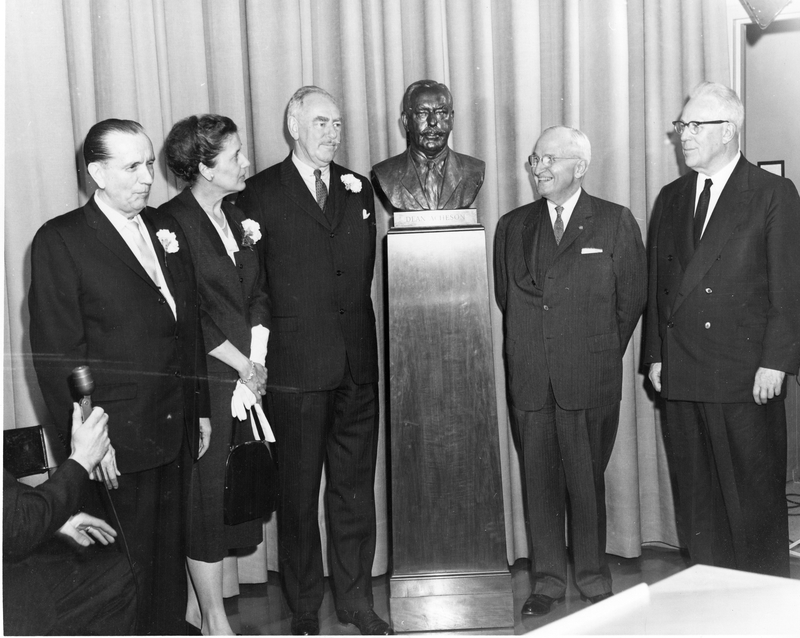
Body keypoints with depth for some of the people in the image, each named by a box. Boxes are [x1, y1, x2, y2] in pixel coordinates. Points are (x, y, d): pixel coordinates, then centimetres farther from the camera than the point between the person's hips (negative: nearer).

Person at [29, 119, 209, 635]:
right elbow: (58, 353, -11)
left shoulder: (168, 230, 10)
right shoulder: (60, 241, -8)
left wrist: (200, 408, 13)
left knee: (171, 552, 16)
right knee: (128, 566, 6)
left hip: (176, 433, 6)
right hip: (118, 443, -5)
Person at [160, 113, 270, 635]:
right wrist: (243, 364, -9)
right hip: (201, 381, -6)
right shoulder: (170, 224, -11)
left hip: (244, 376, 7)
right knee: (206, 493, 2)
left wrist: (255, 361, -1)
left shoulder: (237, 218, 12)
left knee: (236, 491, 8)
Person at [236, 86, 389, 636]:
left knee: (356, 487, 10)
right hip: (295, 369, -4)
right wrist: (256, 355, -9)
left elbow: (366, 274, 14)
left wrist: (360, 338, 7)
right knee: (298, 492, 7)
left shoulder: (358, 190, 12)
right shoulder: (261, 193, -1)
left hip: (357, 367, 4)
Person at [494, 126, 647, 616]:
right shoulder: (513, 226, 12)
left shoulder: (616, 222, 3)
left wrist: (601, 356, 5)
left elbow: (632, 299, 4)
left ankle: (594, 580, 19)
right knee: (539, 480, 7)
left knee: (587, 480, 4)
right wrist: (528, 352, 9)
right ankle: (548, 580, 19)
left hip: (590, 378, -2)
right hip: (528, 378, 3)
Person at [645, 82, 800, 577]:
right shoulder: (671, 198, 15)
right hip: (681, 374, 5)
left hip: (747, 375, -5)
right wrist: (656, 355, 9)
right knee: (696, 494, 9)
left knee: (755, 494, 2)